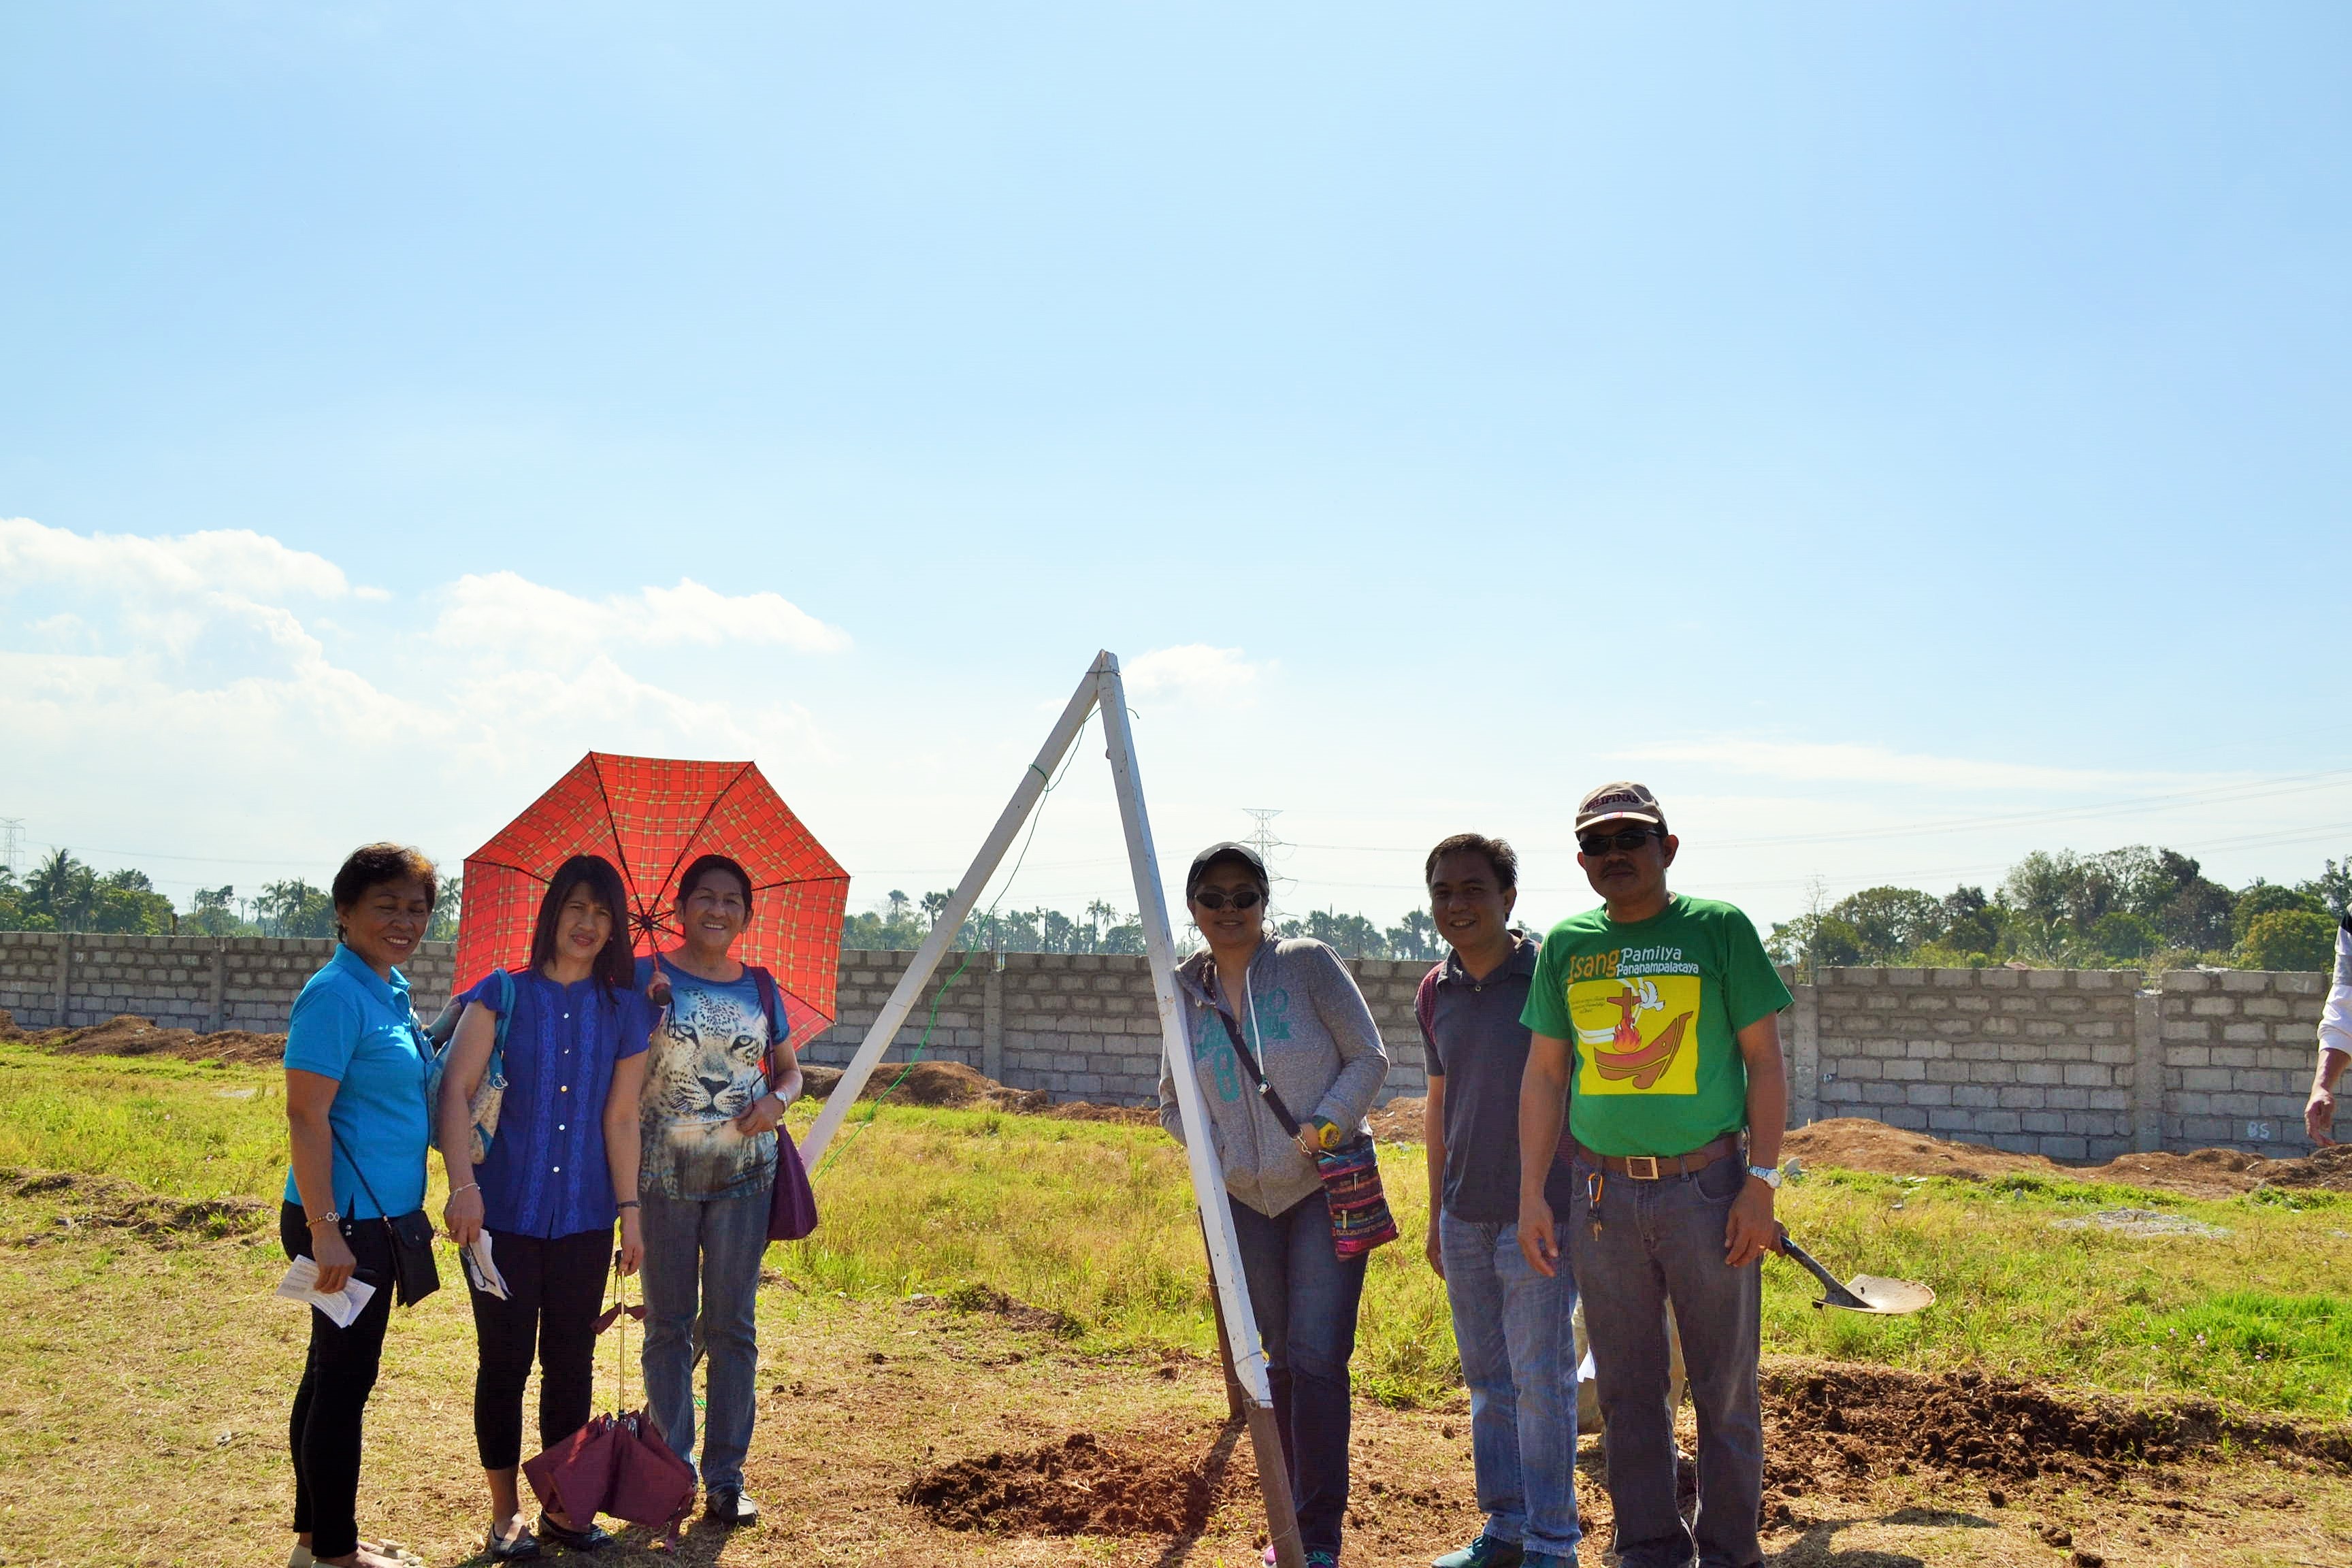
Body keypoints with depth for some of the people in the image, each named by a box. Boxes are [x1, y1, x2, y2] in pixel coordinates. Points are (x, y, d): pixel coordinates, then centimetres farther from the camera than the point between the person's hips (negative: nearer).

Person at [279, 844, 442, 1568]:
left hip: (378, 1215, 9)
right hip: (342, 1220, -9)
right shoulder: (336, 994, -17)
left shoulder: (392, 990, 11)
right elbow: (305, 1116, -21)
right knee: (345, 1378, 0)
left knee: (334, 1373, 17)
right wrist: (325, 1230, -24)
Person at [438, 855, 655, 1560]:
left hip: (583, 1217, 3)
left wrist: (629, 1208, 3)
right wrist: (464, 1186, -22)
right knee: (505, 1362, 5)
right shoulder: (503, 994, -3)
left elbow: (621, 1118, 6)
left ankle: (563, 1506, 23)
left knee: (572, 1363, 10)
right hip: (504, 1212, -2)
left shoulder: (625, 1010, 5)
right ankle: (505, 1515, 19)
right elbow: (457, 1089, -11)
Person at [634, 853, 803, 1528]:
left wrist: (778, 1100, -3)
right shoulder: (647, 978, 1)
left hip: (742, 1174, 2)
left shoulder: (759, 987, 9)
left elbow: (790, 1068, 17)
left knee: (733, 1326, 5)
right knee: (669, 1326, 6)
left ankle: (726, 1478, 12)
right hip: (663, 1172, -2)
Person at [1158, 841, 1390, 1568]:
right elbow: (1173, 1101, 16)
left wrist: (1326, 1125, -18)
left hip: (1328, 1189, -4)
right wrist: (1213, 1146, -2)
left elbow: (1369, 1057, -5)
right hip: (1245, 1199, 4)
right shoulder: (1187, 994, 5)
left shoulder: (1309, 964, -7)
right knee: (1281, 1359, 12)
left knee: (1317, 1356, -12)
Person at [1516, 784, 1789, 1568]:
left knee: (1725, 1389, 6)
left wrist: (1761, 1182, -8)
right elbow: (1544, 1074, 10)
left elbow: (1765, 1063, -1)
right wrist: (1532, 1194, 5)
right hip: (1603, 1193, 3)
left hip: (1707, 1187, -3)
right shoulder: (1566, 945, 6)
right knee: (1628, 1389, 11)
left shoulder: (1719, 929, -2)